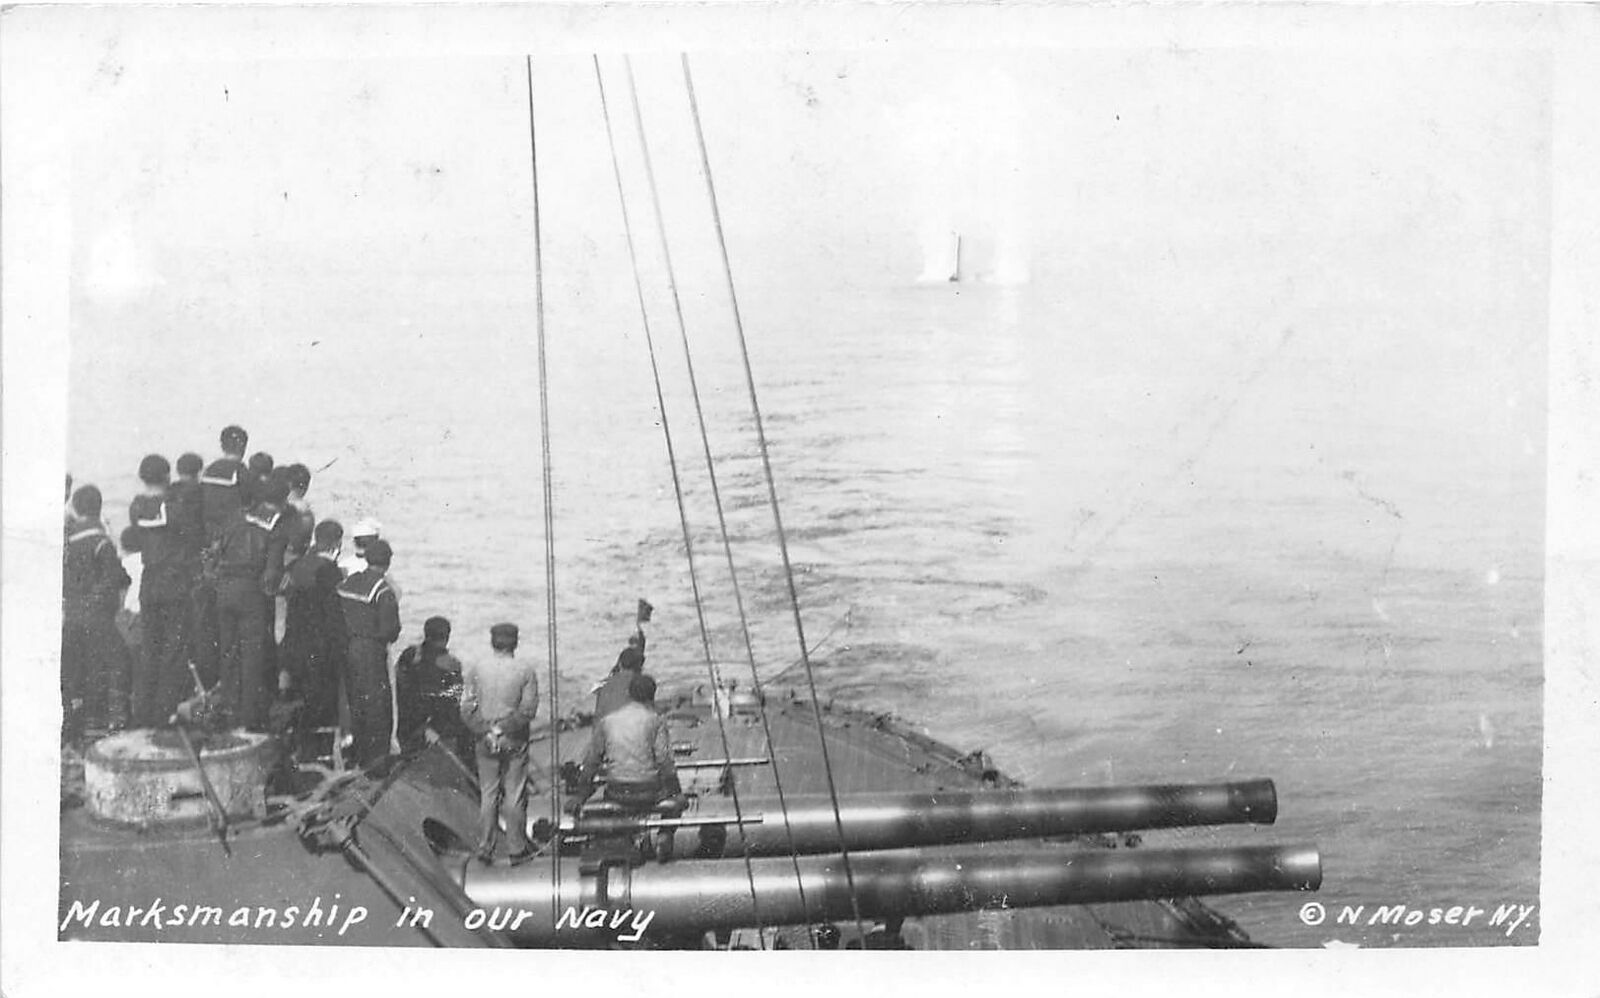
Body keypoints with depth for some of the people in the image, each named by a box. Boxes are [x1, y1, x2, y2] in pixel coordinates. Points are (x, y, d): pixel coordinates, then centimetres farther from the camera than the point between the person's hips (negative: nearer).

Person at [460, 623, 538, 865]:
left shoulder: (476, 669, -1)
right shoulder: (525, 672, -7)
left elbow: (467, 708, -3)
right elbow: (528, 709, -10)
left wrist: (485, 732, 2)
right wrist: (505, 729, 0)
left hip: (485, 742, 2)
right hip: (515, 742, -2)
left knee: (487, 794, 10)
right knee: (515, 795, 5)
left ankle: (485, 848, 12)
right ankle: (517, 849, 10)